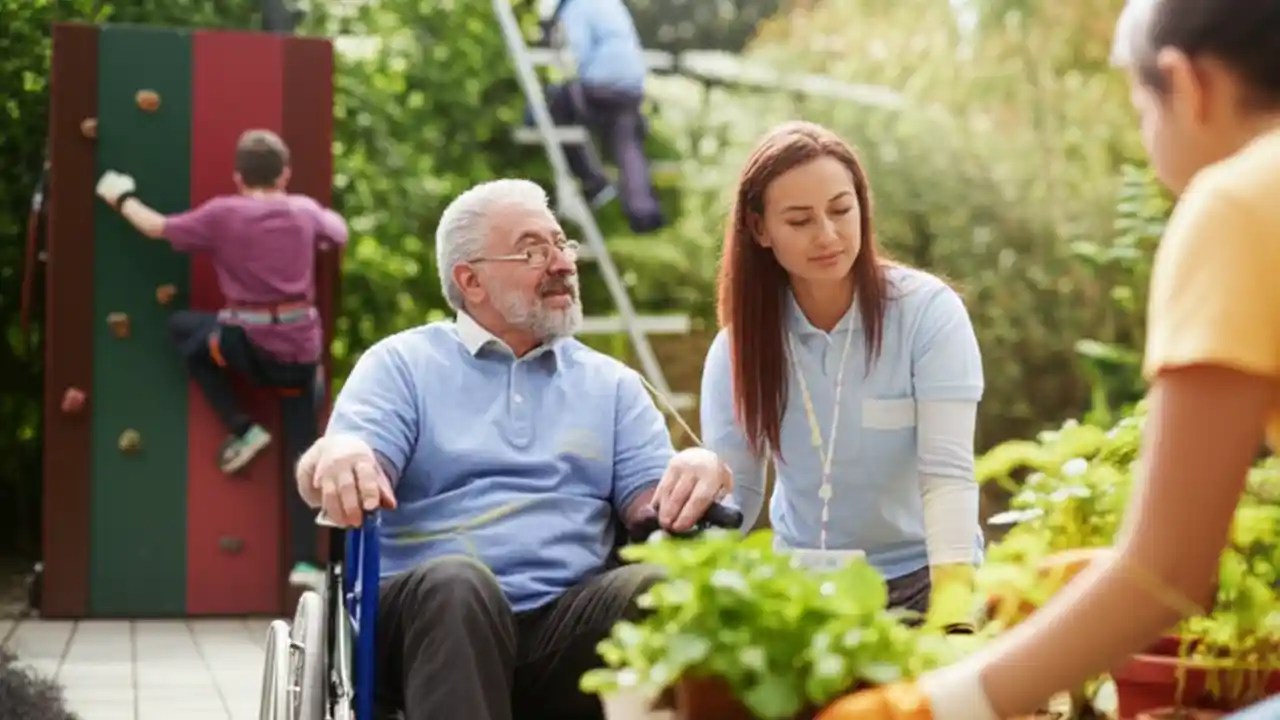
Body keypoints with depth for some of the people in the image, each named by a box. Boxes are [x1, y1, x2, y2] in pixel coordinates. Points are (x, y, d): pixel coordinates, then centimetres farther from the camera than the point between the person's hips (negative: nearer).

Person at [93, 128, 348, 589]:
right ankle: (306, 561, 4)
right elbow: (339, 233, 27)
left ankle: (241, 430, 17)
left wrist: (122, 198, 25)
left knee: (181, 328, 26)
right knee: (303, 453, 10)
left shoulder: (222, 214, -1)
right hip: (300, 346, 3)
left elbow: (158, 228, 9)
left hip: (248, 342, -3)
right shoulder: (305, 211, 7)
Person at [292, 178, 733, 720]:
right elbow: (339, 468, -1)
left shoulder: (611, 382, 23)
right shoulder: (402, 364, 14)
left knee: (662, 590, -30)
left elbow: (650, 505, 13)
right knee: (457, 581, -37)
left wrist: (699, 470, -12)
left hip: (569, 618, 2)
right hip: (429, 609, -2)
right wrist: (337, 455, -27)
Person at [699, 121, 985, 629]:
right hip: (802, 587, 2)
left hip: (919, 579, -2)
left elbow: (947, 471, -20)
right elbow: (734, 489, -4)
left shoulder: (928, 310, -12)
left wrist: (953, 614, -33)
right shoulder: (738, 346, -2)